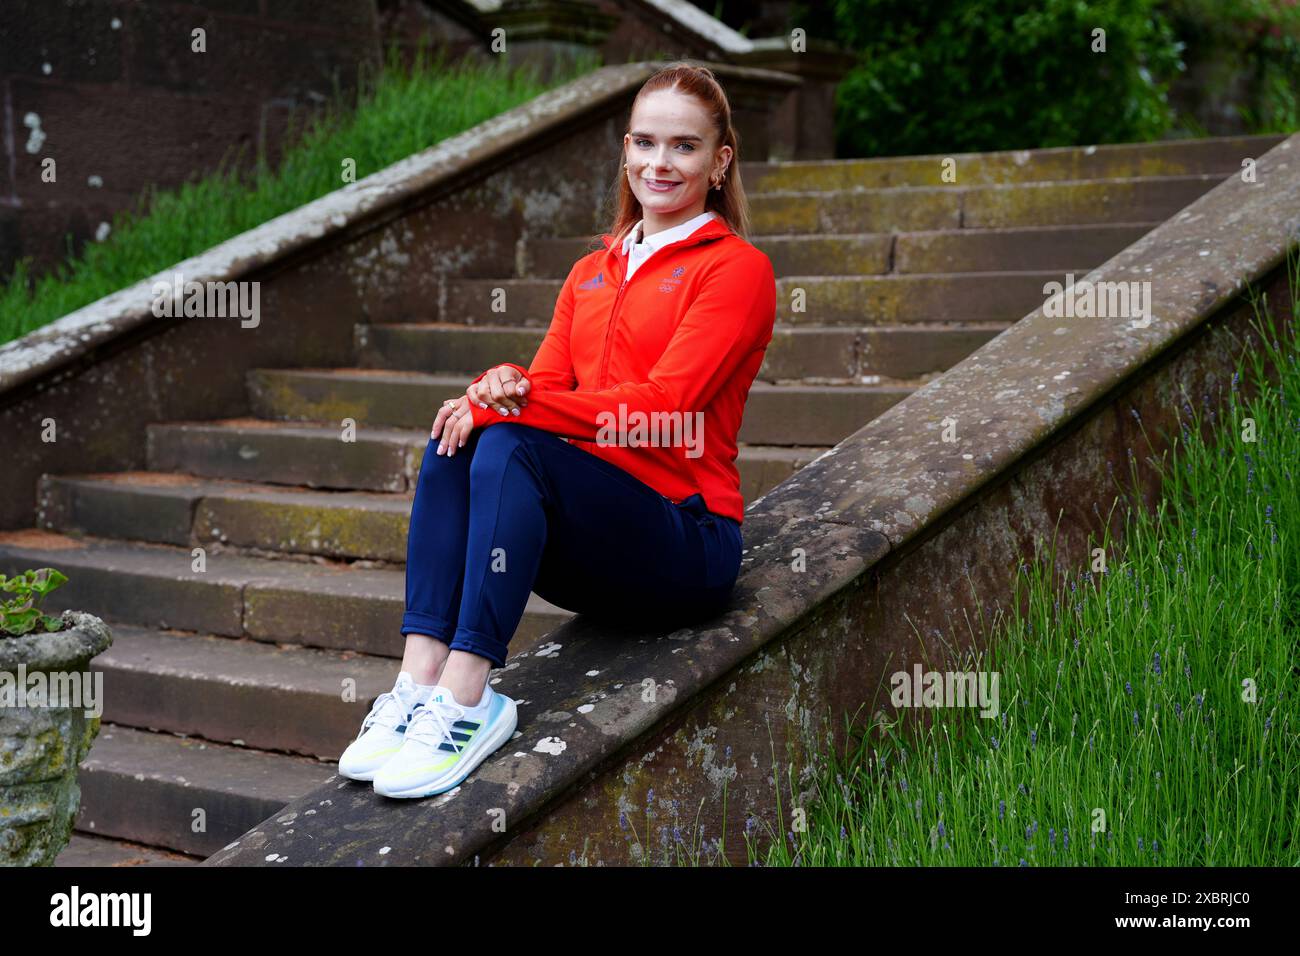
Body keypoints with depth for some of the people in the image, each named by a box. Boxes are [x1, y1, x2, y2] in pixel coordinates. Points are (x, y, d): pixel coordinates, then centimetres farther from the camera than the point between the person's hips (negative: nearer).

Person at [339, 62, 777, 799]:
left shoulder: (737, 269, -2)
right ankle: (421, 683, -29)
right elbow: (547, 388, 9)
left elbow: (662, 406, -15)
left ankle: (466, 703, -35)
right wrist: (506, 388, -16)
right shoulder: (590, 274, 19)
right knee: (456, 439, -21)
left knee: (510, 448, -29)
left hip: (686, 538, -6)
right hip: (586, 552, 6)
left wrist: (516, 406, -19)